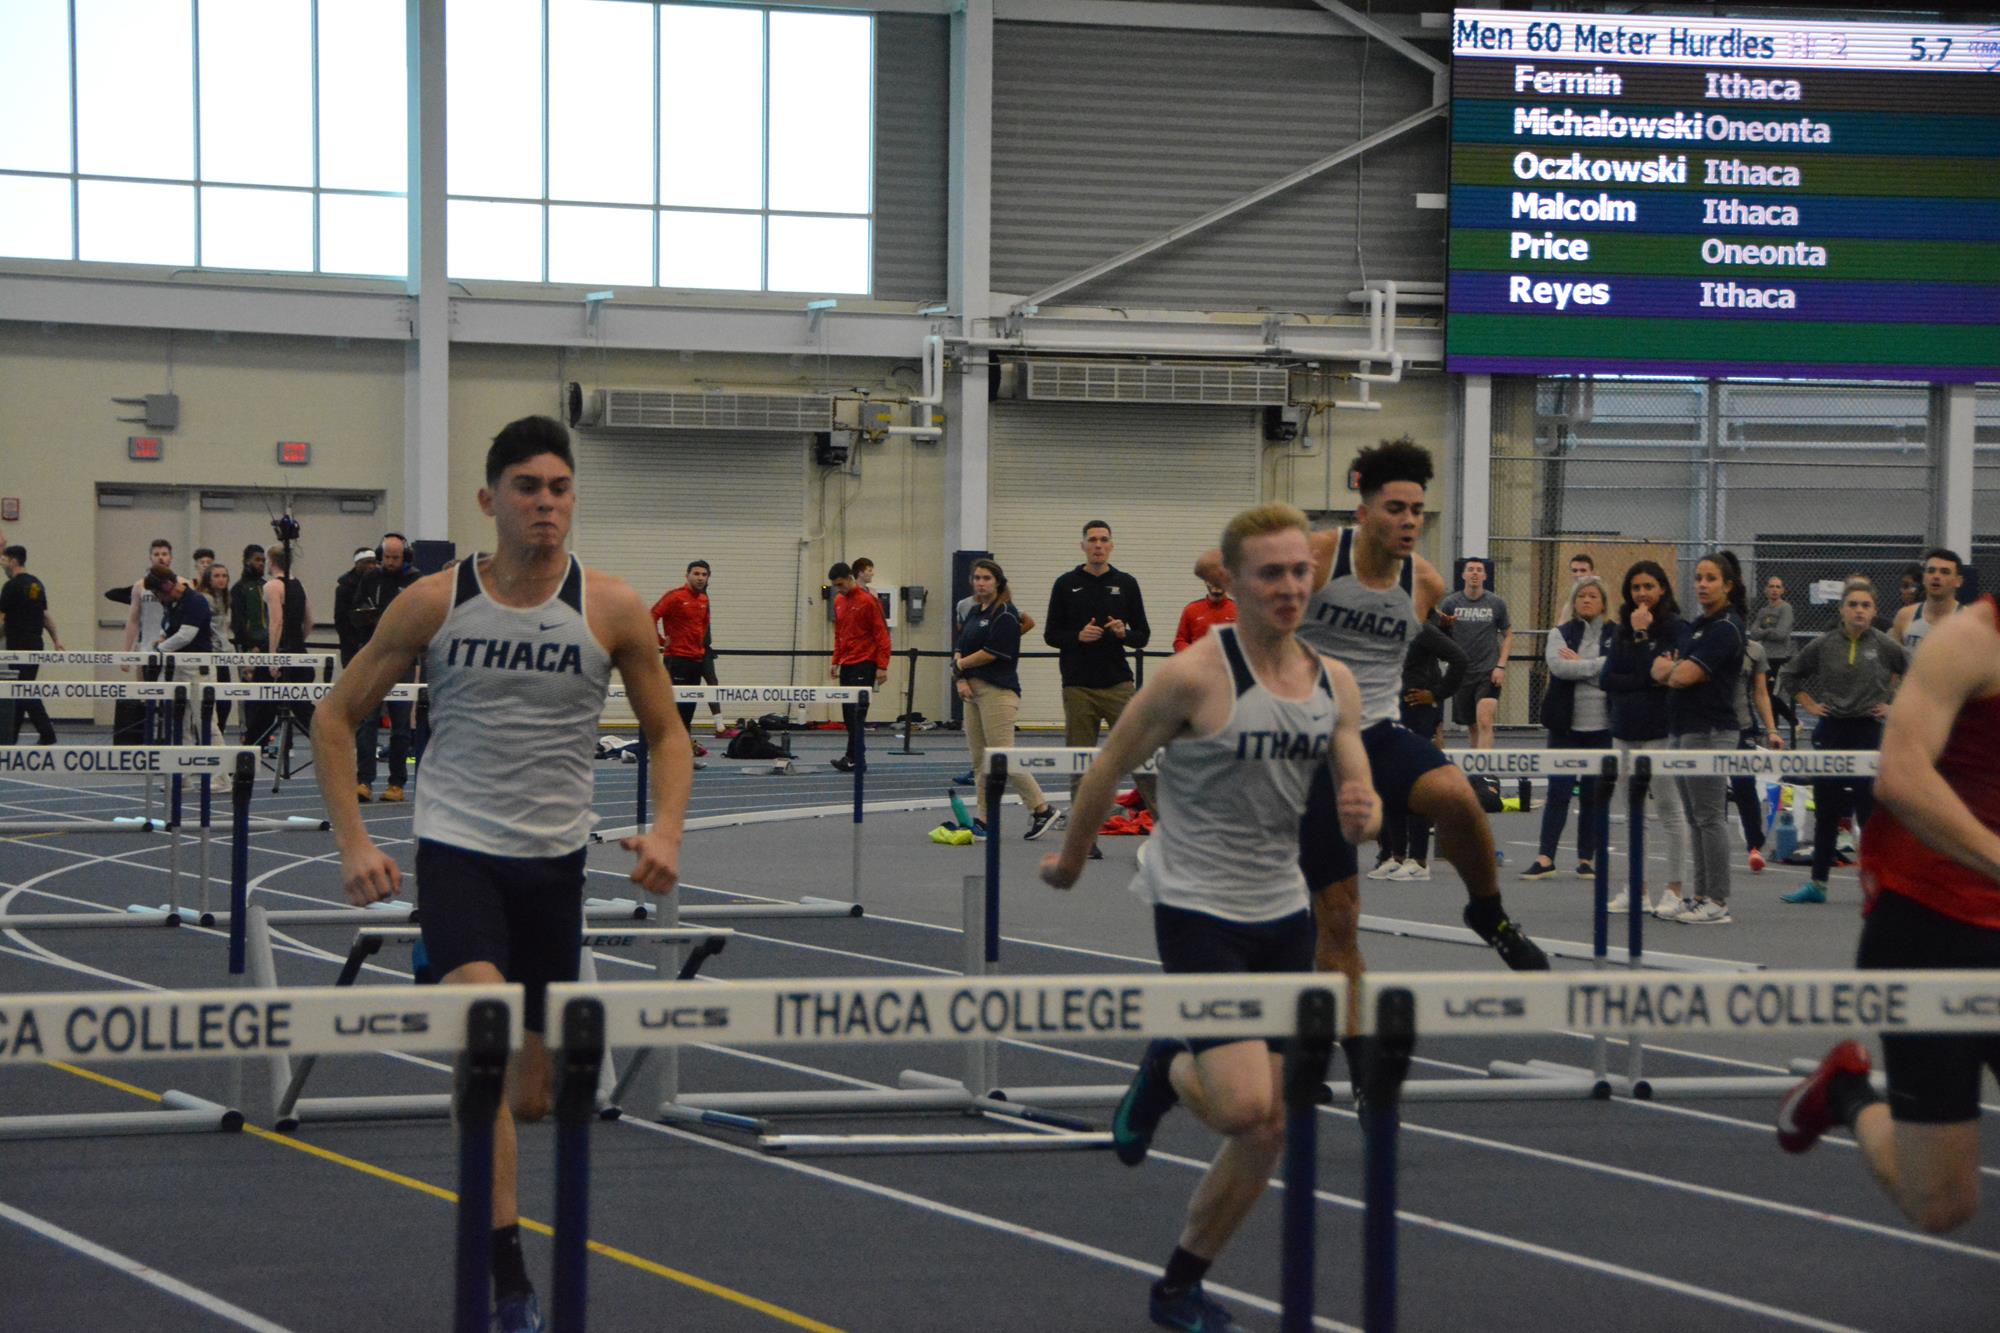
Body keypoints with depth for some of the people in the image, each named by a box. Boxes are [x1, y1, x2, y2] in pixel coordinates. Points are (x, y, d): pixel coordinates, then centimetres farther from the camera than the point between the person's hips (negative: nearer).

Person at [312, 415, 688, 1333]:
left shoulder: (610, 609, -1)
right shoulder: (435, 603, -3)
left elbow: (666, 732, 10)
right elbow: (336, 717, 5)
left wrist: (666, 830, -8)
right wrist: (353, 842, -5)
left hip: (555, 861, 3)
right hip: (456, 850, -2)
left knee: (533, 1093, 10)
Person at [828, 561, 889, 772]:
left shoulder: (868, 601, -10)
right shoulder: (839, 601, 12)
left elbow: (881, 634, -10)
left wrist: (882, 666, -14)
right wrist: (836, 661, 16)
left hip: (864, 665, -7)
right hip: (846, 666, 7)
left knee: (857, 713, -11)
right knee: (848, 713, 5)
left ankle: (853, 758, -12)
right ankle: (856, 758, 9)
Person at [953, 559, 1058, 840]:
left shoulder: (1006, 615, -9)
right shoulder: (975, 612, 17)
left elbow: (991, 653, -16)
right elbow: (959, 648, 13)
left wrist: (959, 665, -3)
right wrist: (961, 679, -4)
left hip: (998, 691, -9)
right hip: (973, 690, 9)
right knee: (979, 760, 8)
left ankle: (1042, 809, -4)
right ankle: (983, 820, 11)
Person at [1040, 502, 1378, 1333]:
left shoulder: (1336, 683, 3)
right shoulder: (1195, 675, -16)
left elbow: (1360, 804, 7)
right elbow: (1110, 767, -5)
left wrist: (1363, 815, -17)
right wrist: (1070, 859, 6)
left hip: (1283, 914, 6)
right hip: (1198, 911, -6)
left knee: (1270, 1132, 8)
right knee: (1246, 1109, -19)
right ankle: (1167, 1071, 16)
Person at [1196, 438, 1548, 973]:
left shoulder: (1425, 582, 1)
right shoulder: (1317, 556, -10)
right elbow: (1209, 564, -3)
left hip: (1381, 737, 2)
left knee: (1456, 796, -32)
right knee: (1337, 917, -1)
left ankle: (1489, 914, -7)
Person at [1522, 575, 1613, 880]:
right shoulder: (1561, 634, 6)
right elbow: (1558, 666, -12)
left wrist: (1579, 664, -11)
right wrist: (1597, 666, -10)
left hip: (1602, 728, 0)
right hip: (1567, 726, 0)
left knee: (1595, 795, 5)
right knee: (1558, 792, -2)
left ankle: (1587, 858, 14)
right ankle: (1546, 858, -1)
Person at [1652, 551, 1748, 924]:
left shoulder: (1726, 628, -11)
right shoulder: (1693, 626, 18)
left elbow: (1684, 677, -18)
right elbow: (1659, 670, 14)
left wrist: (1673, 669, 3)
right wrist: (1674, 667, -7)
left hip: (1709, 732, -9)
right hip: (1683, 731, 9)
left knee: (1709, 817, -7)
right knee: (1695, 819, 11)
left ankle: (1717, 904, -5)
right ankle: (1700, 897, 16)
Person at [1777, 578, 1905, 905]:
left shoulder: (1885, 646, -5)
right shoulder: (1823, 645, 1)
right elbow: (1791, 676, 16)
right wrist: (1808, 705, 8)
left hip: (1867, 731, -3)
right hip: (1830, 731, 3)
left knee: (1868, 809, -4)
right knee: (1825, 811, 9)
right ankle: (1817, 882, 17)